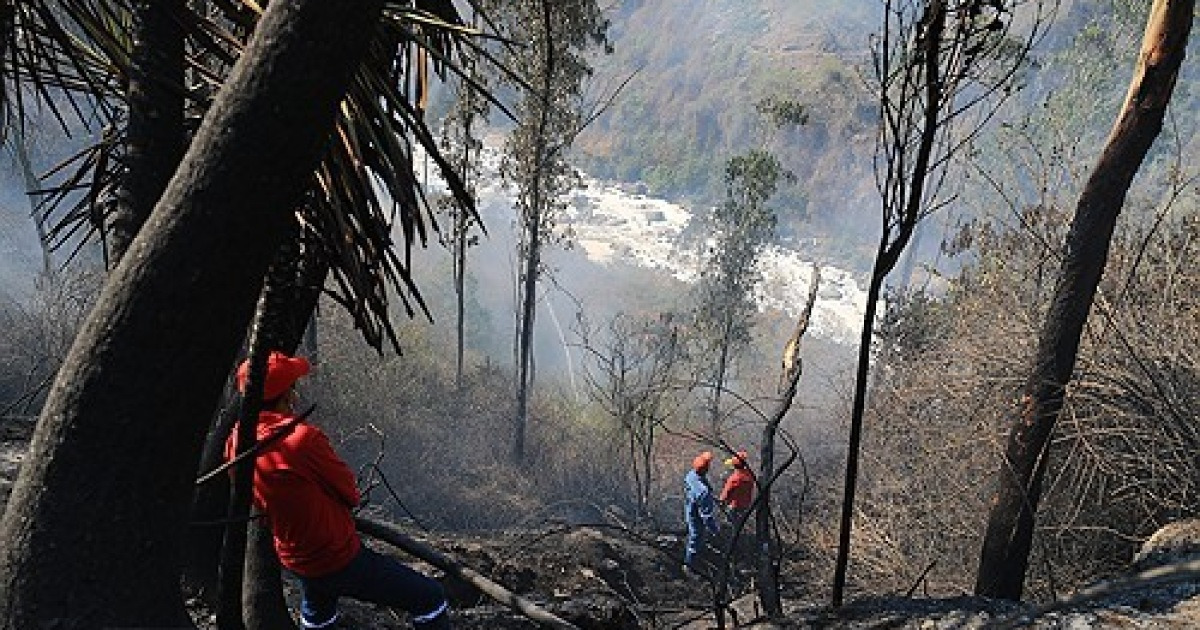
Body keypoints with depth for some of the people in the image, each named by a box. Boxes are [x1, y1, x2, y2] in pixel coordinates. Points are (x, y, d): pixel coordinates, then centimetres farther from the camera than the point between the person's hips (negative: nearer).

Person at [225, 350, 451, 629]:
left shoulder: (235, 441, -6)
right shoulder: (303, 438, -29)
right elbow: (351, 494, -14)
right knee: (431, 598, 0)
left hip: (294, 560, 9)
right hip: (340, 561, -8)